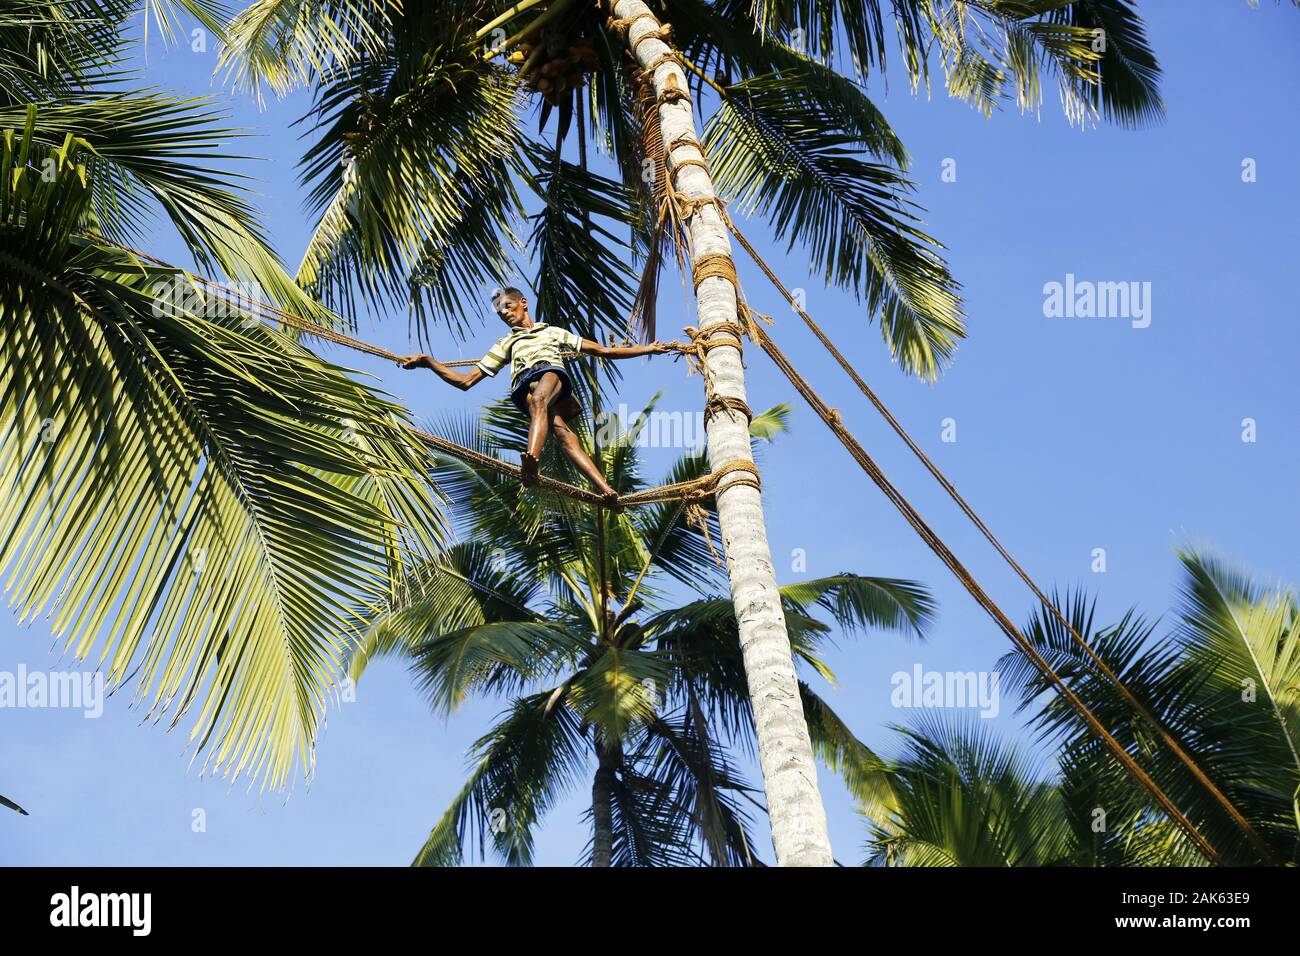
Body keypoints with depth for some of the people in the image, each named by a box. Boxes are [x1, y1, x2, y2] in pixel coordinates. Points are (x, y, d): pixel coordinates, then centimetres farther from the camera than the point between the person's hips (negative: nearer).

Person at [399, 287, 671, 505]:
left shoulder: (553, 332, 37)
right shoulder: (505, 344, 39)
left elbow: (603, 351, 34)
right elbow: (466, 381, 33)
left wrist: (648, 349, 28)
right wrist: (429, 362, 21)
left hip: (552, 371, 0)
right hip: (523, 385, 0)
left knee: (539, 398, -40)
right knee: (559, 427, -33)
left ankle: (531, 459, -68)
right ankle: (604, 489, -53)